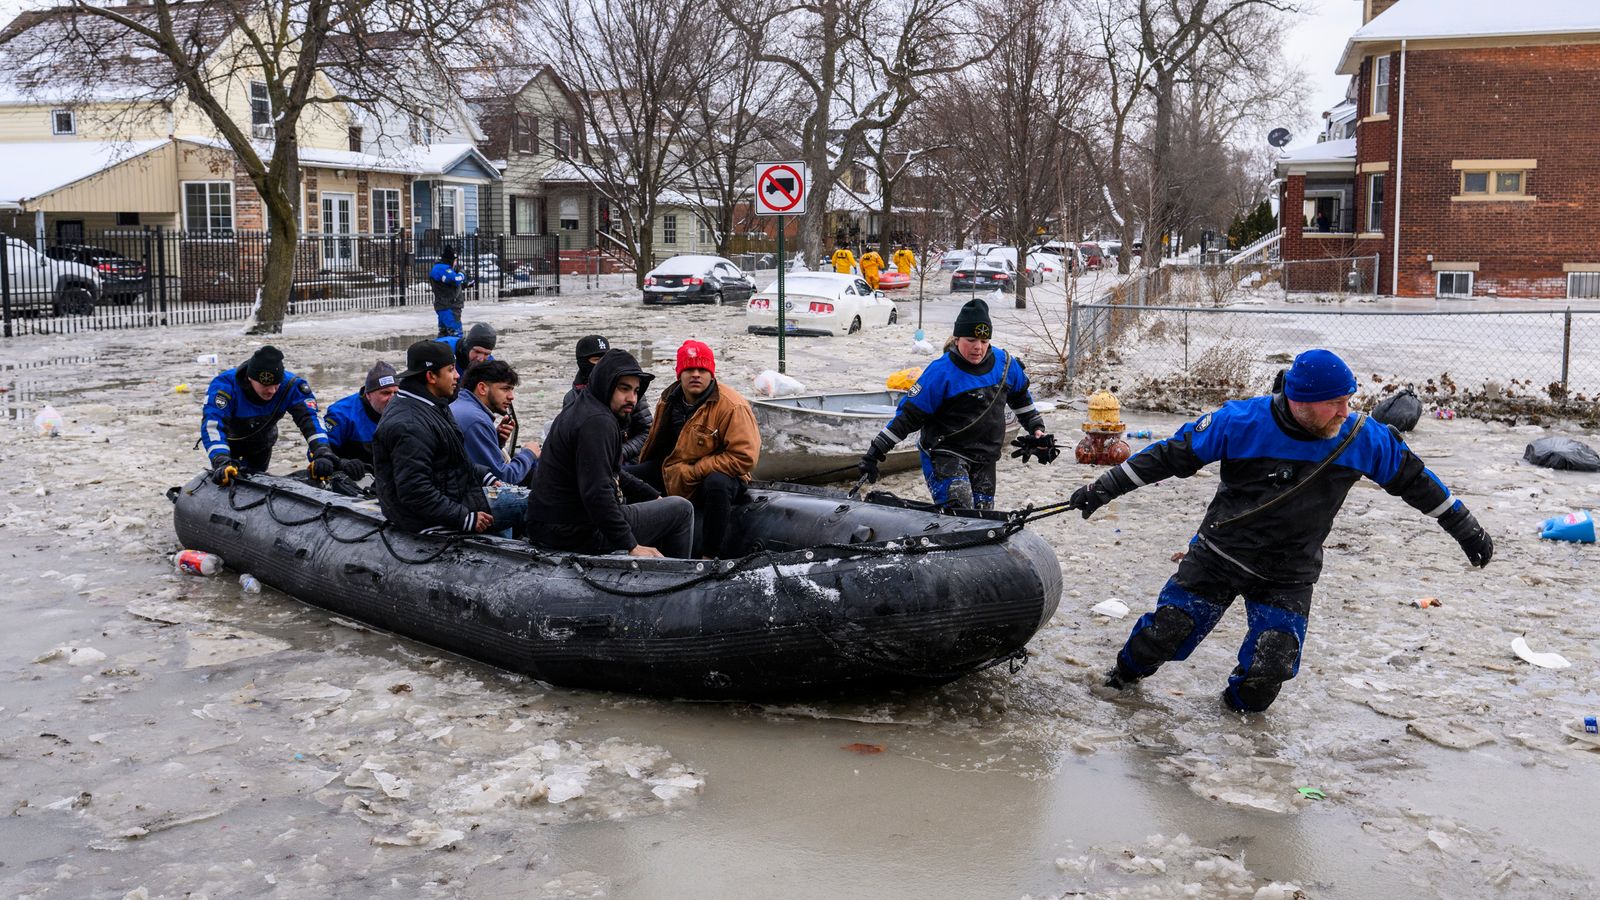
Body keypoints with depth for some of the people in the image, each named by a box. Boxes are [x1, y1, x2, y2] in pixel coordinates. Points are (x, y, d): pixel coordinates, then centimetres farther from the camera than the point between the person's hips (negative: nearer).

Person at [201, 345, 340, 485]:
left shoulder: (290, 384, -35)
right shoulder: (225, 385, -42)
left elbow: (309, 418, -41)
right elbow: (212, 425, -50)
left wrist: (322, 454, -58)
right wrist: (221, 462, -66)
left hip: (261, 444, 3)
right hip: (229, 440, -3)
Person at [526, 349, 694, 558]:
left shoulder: (579, 410, 15)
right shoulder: (597, 422, -19)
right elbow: (596, 493, -28)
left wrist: (656, 497, 19)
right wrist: (631, 546, -25)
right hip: (579, 532, -11)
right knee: (682, 509, -3)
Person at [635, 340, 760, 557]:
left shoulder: (732, 407, -20)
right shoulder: (668, 401, 2)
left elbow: (744, 457, -26)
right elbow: (655, 443, 22)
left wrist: (693, 472, -24)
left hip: (719, 477, -7)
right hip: (672, 478, 7)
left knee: (717, 483, -41)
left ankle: (709, 556, -31)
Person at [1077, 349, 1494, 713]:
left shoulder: (1363, 438, -11)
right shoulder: (1240, 422, -20)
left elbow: (1413, 479, 4)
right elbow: (1172, 454, -12)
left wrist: (1466, 529, 10)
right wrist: (1104, 488, -12)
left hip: (1289, 577, 2)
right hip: (1218, 556, -1)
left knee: (1270, 668, -9)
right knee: (1166, 631, -1)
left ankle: (1240, 704, 25)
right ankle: (1126, 675, 32)